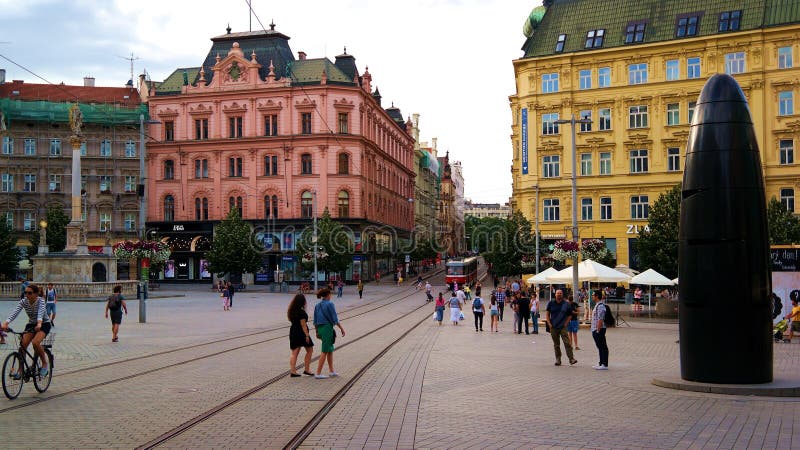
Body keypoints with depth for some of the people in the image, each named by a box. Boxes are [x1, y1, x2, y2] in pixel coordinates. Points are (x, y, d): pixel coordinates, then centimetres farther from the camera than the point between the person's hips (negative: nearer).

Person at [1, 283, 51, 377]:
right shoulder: (23, 302, -11)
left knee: (35, 342, -29)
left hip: (44, 324, -5)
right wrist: (5, 323, -45)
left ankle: (45, 363, -7)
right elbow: (15, 313, -27)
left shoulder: (40, 301, -22)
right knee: (23, 344, -15)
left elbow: (40, 312, -42)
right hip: (31, 324, 5)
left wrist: (39, 323, -62)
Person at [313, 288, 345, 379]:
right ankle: (318, 373, -4)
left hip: (320, 328, 7)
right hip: (327, 328, -7)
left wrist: (317, 332, 21)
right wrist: (341, 328, -5)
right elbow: (335, 319, -12)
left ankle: (332, 371, 24)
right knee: (324, 352, -3)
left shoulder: (317, 305, 9)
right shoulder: (330, 304, -11)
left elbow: (315, 321, 12)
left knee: (330, 350, 18)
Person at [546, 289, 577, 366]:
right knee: (556, 345, 8)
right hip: (553, 327, 2)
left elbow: (569, 315, 10)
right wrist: (549, 323, -2)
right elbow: (547, 314, 8)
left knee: (567, 343, -13)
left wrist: (566, 323, -2)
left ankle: (571, 359, -13)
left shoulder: (566, 304, 3)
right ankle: (558, 360, 15)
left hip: (563, 327, -2)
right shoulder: (551, 303, 5)